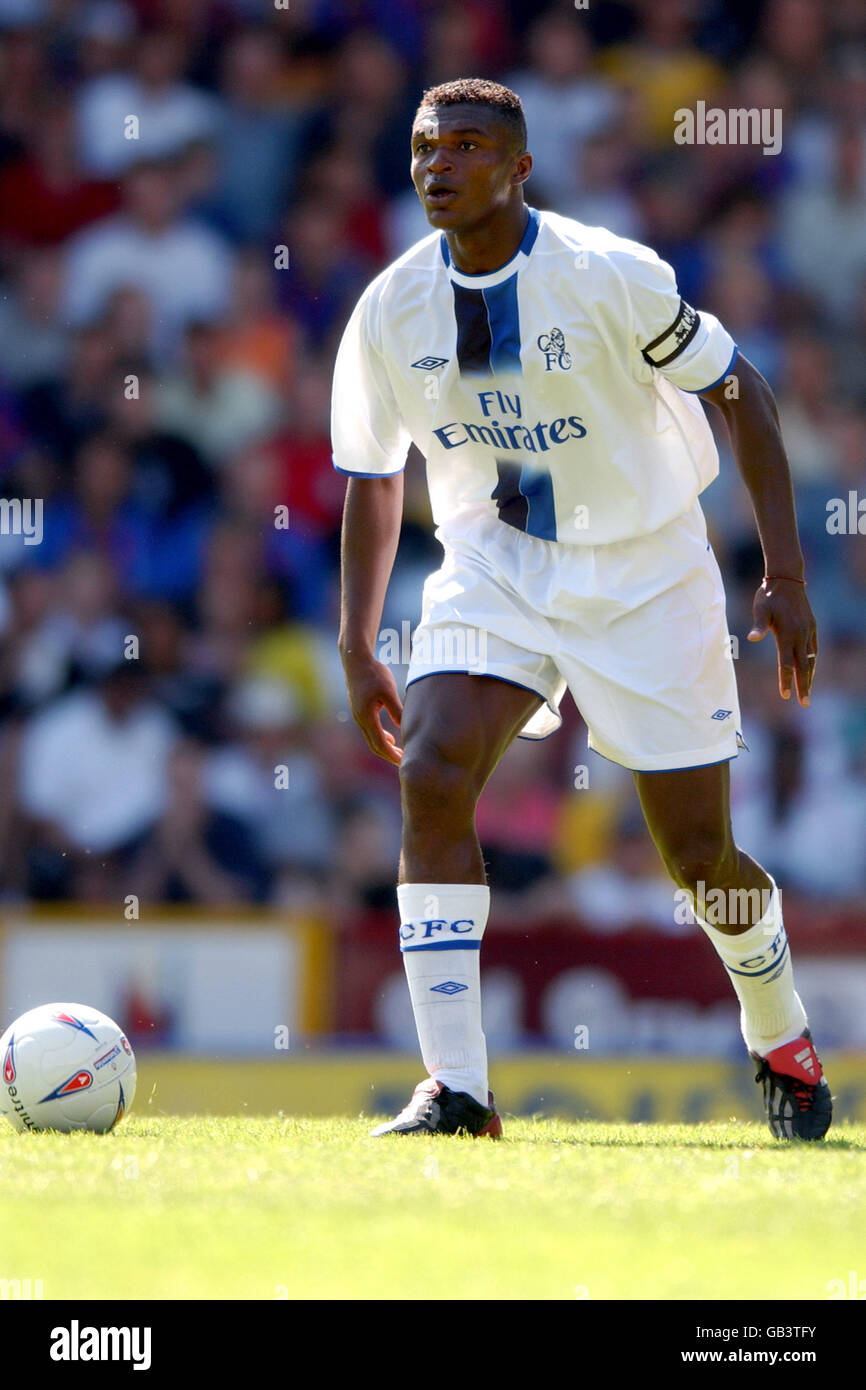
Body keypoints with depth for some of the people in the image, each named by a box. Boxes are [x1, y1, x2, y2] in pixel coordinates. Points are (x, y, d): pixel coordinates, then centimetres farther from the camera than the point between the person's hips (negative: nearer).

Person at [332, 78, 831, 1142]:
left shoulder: (609, 276, -19)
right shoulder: (390, 311, -7)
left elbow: (739, 394, -9)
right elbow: (372, 476, 7)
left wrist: (786, 577, -12)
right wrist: (357, 650, 4)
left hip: (646, 575, -3)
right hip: (494, 568, 3)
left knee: (699, 856, 1)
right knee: (432, 776, -22)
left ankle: (781, 1044, 33)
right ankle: (454, 1087, -19)